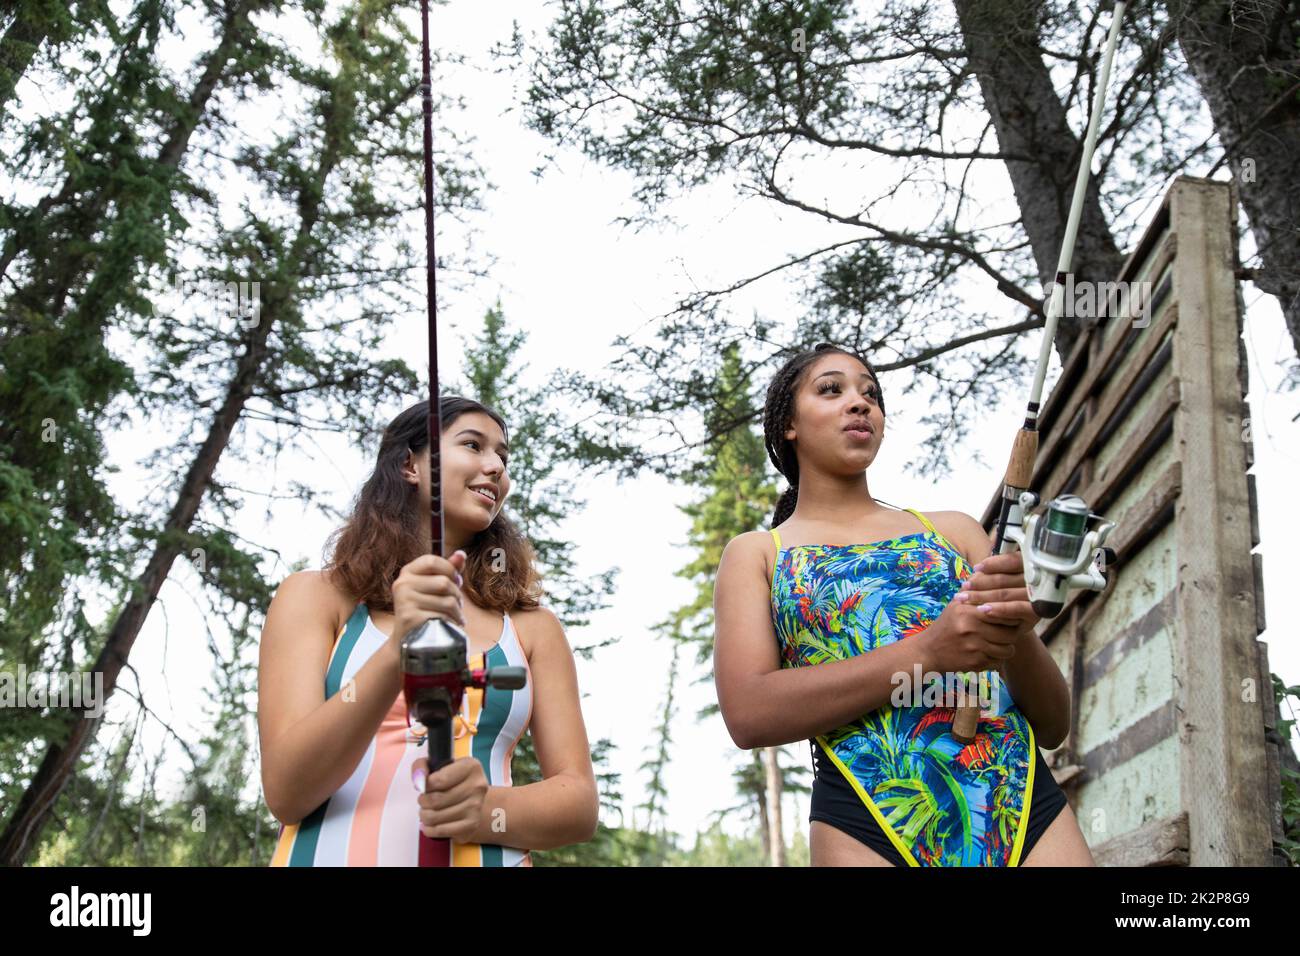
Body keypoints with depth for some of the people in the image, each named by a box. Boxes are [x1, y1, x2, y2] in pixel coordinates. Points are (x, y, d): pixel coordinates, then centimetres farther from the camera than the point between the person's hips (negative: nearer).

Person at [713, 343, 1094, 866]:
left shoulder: (954, 529, 17)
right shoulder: (755, 554, 12)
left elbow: (1054, 725, 14)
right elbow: (748, 713, -6)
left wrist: (1020, 637, -9)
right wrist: (926, 653, -15)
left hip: (1029, 808, 2)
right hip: (868, 831, -2)